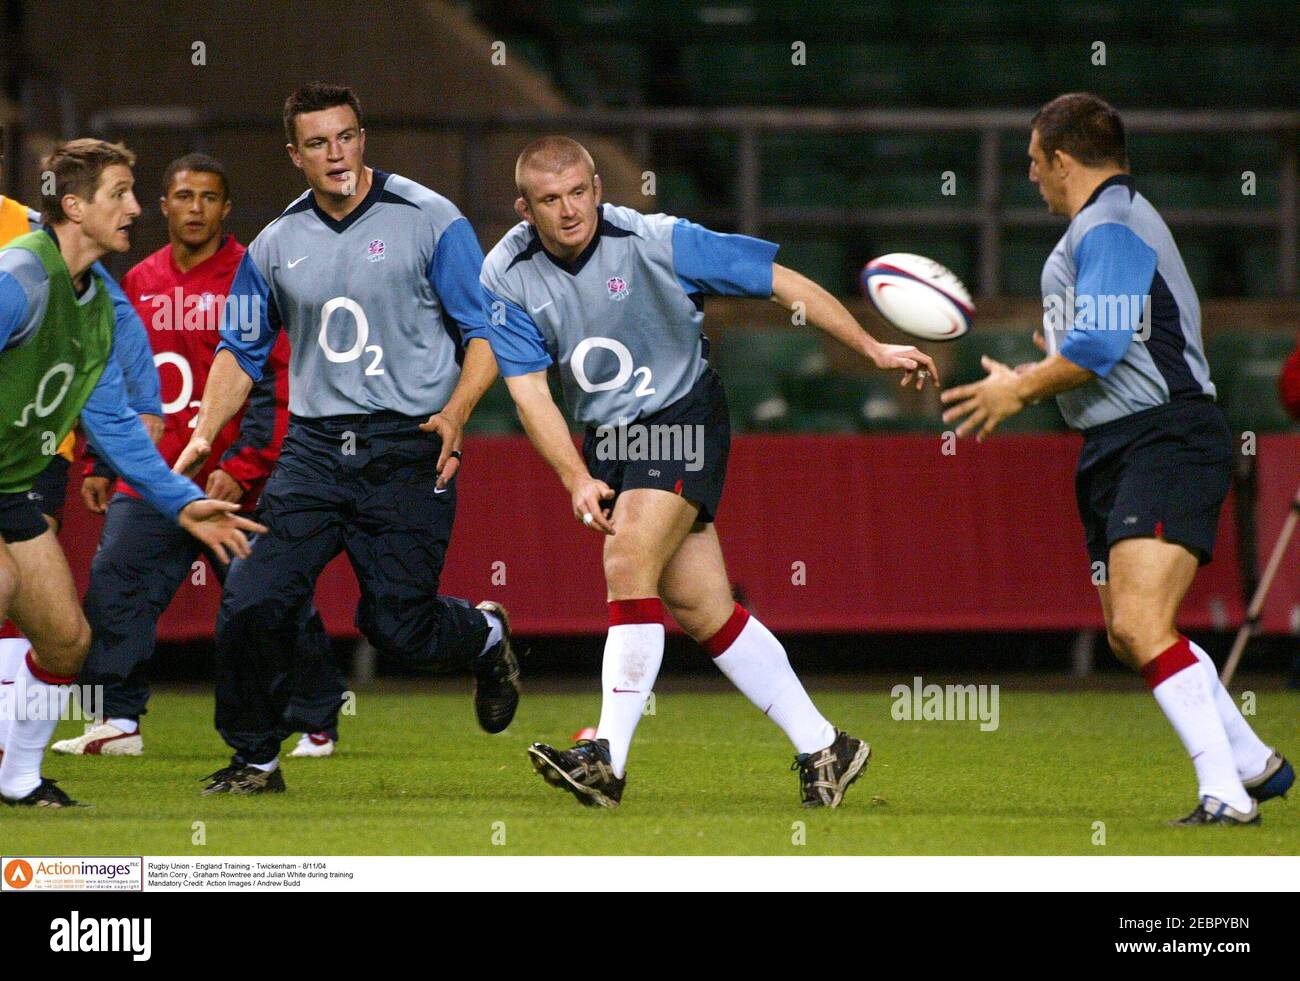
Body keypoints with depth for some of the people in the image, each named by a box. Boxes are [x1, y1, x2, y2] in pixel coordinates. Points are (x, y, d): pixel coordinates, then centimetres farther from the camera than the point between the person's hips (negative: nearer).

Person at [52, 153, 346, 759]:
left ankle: (317, 725, 16)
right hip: (150, 477, 5)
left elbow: (277, 386, -8)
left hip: (234, 484, -5)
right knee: (113, 585, -8)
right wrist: (99, 464, 14)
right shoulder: (138, 284, 13)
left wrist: (243, 468, -16)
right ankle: (117, 721, -2)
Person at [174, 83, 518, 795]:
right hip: (314, 444, 3)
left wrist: (456, 411, -18)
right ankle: (254, 759, 9)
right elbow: (242, 349, 20)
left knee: (397, 625, -2)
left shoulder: (430, 222, -3)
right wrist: (204, 434, 6)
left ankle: (487, 636, 33)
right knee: (252, 602, -10)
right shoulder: (276, 245, 10)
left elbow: (485, 331, -2)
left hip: (407, 451, -3)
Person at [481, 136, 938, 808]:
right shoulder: (506, 278, -9)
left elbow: (780, 281, -12)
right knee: (698, 608, 3)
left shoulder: (655, 242, -19)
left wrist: (872, 349, -12)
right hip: (604, 438, 5)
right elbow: (529, 391, -10)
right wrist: (577, 479, -23)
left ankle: (608, 759, -25)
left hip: (681, 417, -4)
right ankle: (821, 747, 13)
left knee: (629, 567, -23)